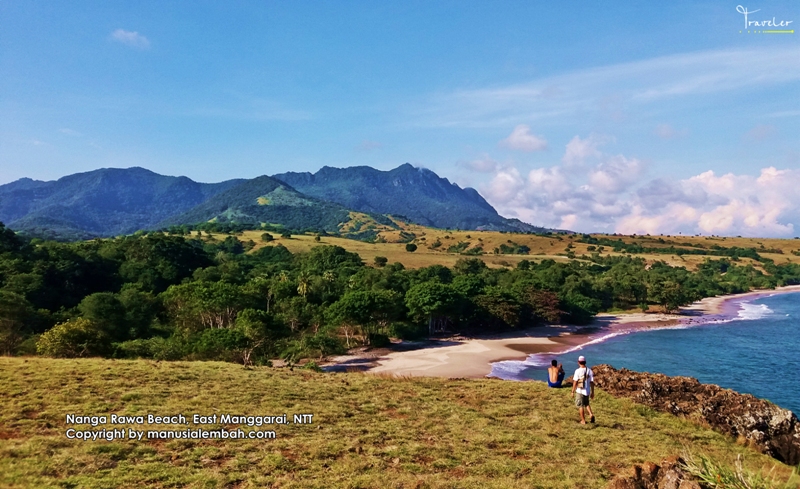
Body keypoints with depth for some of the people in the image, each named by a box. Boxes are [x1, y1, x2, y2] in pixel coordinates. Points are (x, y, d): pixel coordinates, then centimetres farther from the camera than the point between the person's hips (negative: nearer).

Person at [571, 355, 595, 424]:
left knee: (580, 406, 9)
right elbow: (592, 382, 2)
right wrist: (592, 392, 11)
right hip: (587, 391, 4)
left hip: (579, 391, -4)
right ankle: (591, 414, 2)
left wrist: (573, 391, -2)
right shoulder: (590, 371, -2)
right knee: (586, 404, 24)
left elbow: (575, 382, -13)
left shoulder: (578, 371, -15)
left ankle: (583, 420, 14)